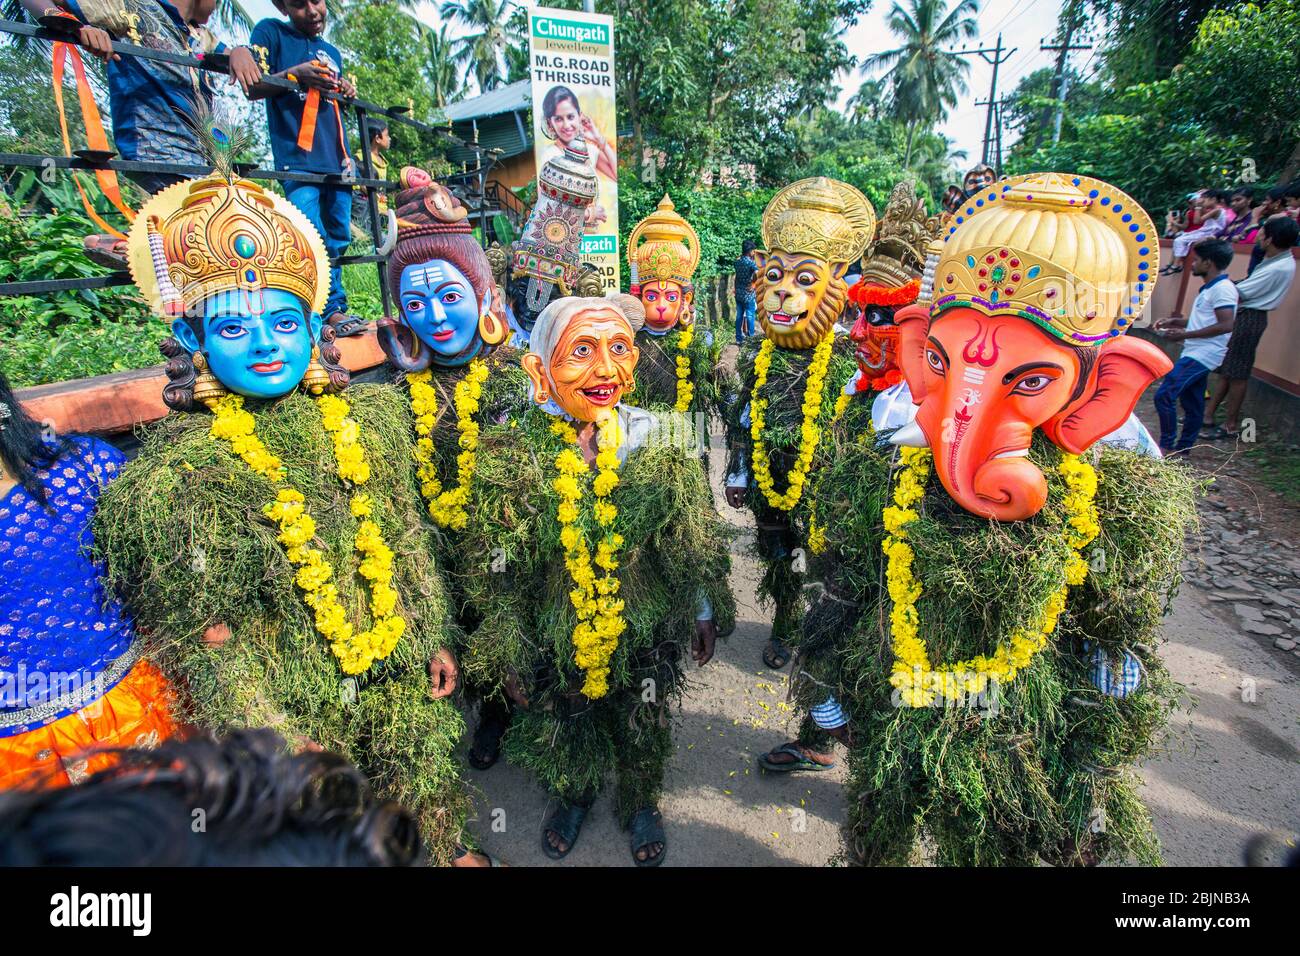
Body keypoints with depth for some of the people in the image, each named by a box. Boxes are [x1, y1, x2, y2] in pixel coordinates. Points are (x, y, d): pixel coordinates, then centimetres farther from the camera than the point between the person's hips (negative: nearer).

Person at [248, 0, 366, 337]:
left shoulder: (333, 52, 24)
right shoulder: (271, 32, 8)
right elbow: (253, 89, 2)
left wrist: (346, 94, 9)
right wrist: (294, 74, -12)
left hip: (337, 158, 6)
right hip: (298, 158, -6)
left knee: (337, 239, 4)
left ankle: (331, 311, 10)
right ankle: (333, 309, -12)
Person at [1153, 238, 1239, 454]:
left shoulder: (1222, 289, -15)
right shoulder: (1210, 288, 17)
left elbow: (1225, 325, -23)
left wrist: (1184, 335, -22)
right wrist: (1175, 322, 15)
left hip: (1202, 355, -10)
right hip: (1196, 354, 10)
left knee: (1164, 395, -15)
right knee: (1192, 403, 14)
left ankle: (1167, 446, -7)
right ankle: (1182, 448, 21)